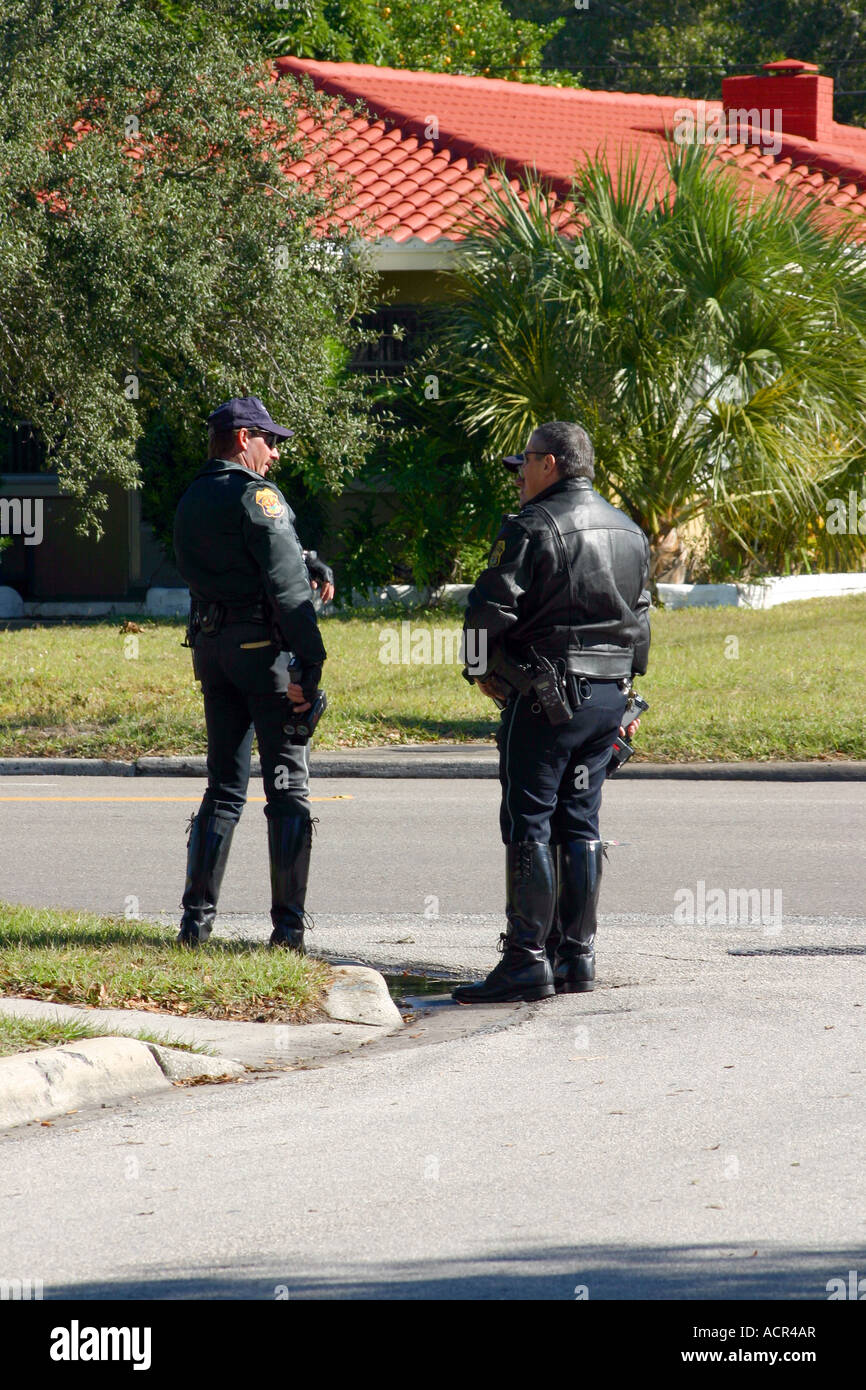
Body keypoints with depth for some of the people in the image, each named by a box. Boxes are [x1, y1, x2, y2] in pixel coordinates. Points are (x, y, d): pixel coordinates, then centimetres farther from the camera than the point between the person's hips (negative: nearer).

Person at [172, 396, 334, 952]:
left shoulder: (191, 502, 14)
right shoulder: (255, 495, -12)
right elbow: (287, 585, -17)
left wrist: (309, 563, 4)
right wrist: (310, 666, -18)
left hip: (213, 649, 7)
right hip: (266, 647, -7)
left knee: (224, 786, 12)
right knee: (288, 788, -1)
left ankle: (197, 920, 6)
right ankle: (288, 924, -2)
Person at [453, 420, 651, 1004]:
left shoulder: (531, 528, -11)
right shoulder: (629, 531, 14)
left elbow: (490, 609, -16)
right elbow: (640, 618, 20)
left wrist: (482, 671, 1)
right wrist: (625, 692, 25)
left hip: (544, 698, -8)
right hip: (609, 695, 8)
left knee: (528, 825, -5)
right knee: (579, 825, 12)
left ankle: (528, 959, -9)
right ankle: (577, 956, 12)